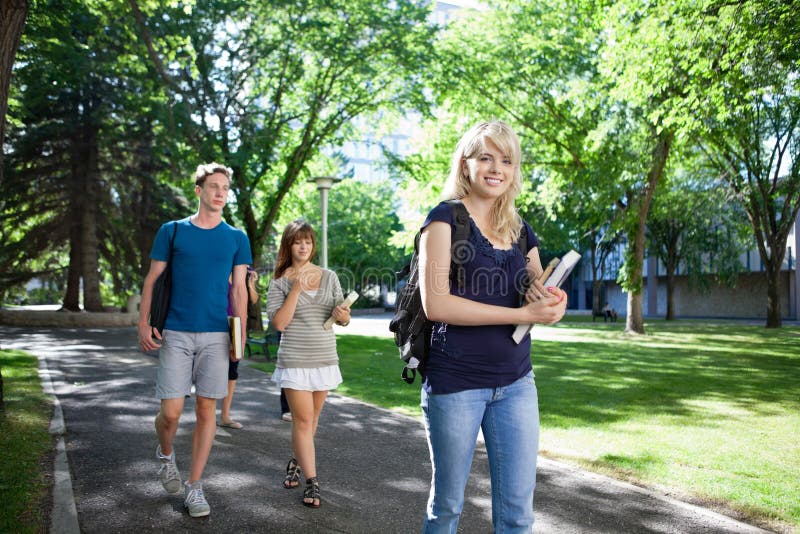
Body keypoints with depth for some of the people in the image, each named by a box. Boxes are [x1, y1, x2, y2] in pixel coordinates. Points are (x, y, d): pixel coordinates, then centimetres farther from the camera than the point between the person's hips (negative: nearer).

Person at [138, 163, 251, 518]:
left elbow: (239, 290, 6)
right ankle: (165, 454, 31)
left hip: (215, 335, 1)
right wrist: (144, 324, -4)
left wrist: (241, 334, -2)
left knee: (206, 409, 3)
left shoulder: (236, 238, 7)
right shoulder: (172, 231, 4)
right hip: (175, 334, -1)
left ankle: (194, 487, 15)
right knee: (171, 411, -3)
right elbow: (152, 280, 5)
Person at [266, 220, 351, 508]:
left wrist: (343, 316, -13)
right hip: (295, 361, -3)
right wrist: (296, 290, -18)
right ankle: (311, 482, 2)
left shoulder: (329, 277, 6)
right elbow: (279, 323, -12)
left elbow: (343, 319, 11)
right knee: (303, 419, -6)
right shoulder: (280, 282, -2)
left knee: (311, 419, 15)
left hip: (325, 358, 4)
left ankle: (296, 462, 37)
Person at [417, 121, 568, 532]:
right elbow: (435, 304, -19)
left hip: (516, 382, 5)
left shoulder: (520, 230, 10)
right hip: (454, 383, -5)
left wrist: (551, 300, -9)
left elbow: (542, 306, 16)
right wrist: (523, 314, -20)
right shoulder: (446, 217, -7)